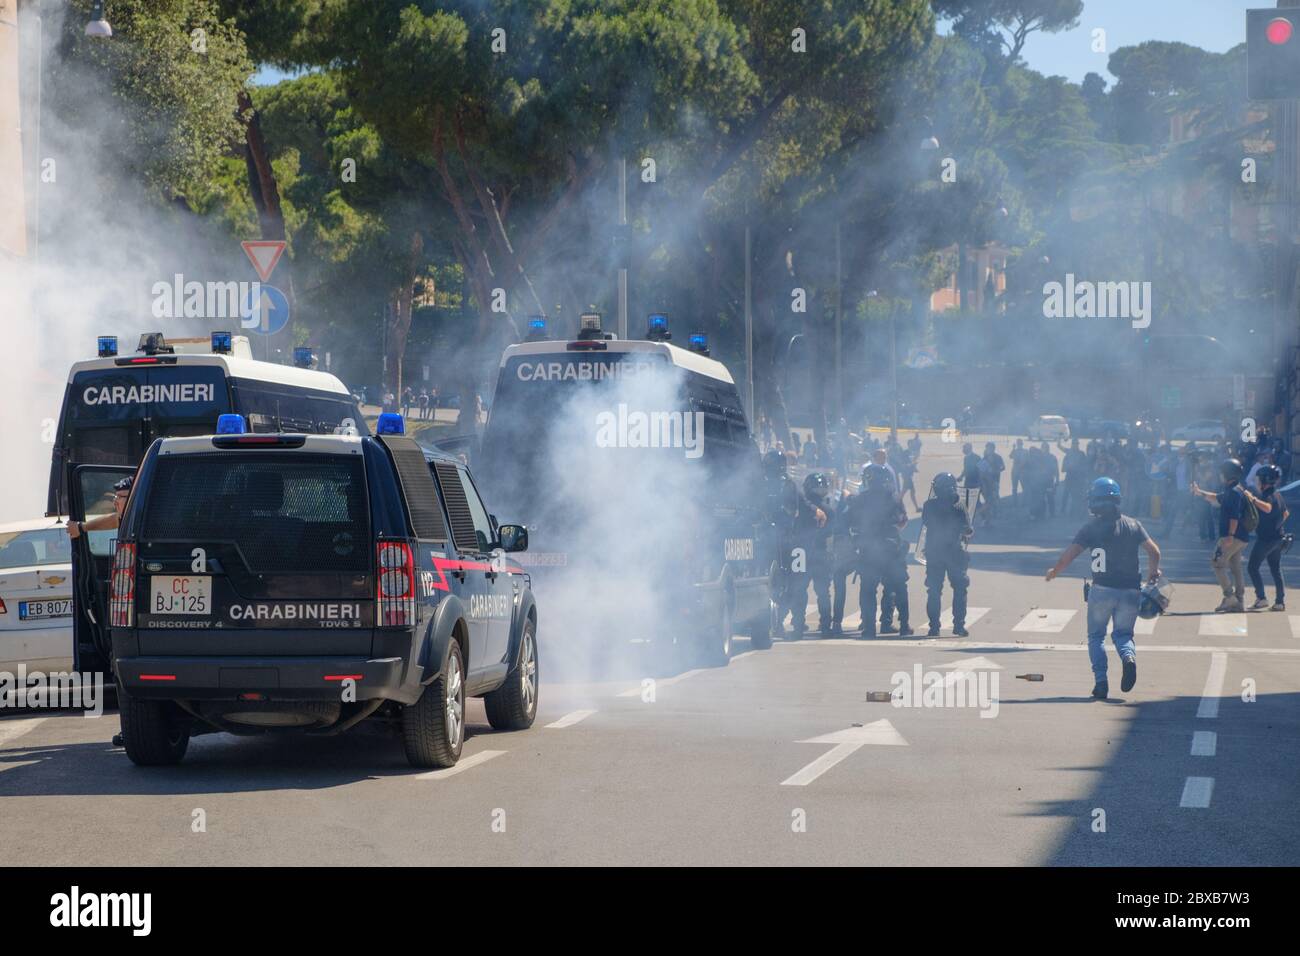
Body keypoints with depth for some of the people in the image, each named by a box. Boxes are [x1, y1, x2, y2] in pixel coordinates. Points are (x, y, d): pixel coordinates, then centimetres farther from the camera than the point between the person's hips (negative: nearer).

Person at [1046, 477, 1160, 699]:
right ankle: (1128, 656, -17)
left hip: (1102, 590, -2)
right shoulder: (1133, 525, 4)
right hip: (1130, 590, 2)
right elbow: (1154, 552, 1)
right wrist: (1153, 572, 21)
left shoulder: (1091, 528, -5)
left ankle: (1100, 681, -3)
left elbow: (1069, 554, -9)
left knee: (1096, 636, 13)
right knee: (1123, 633, 17)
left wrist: (1054, 571, 10)